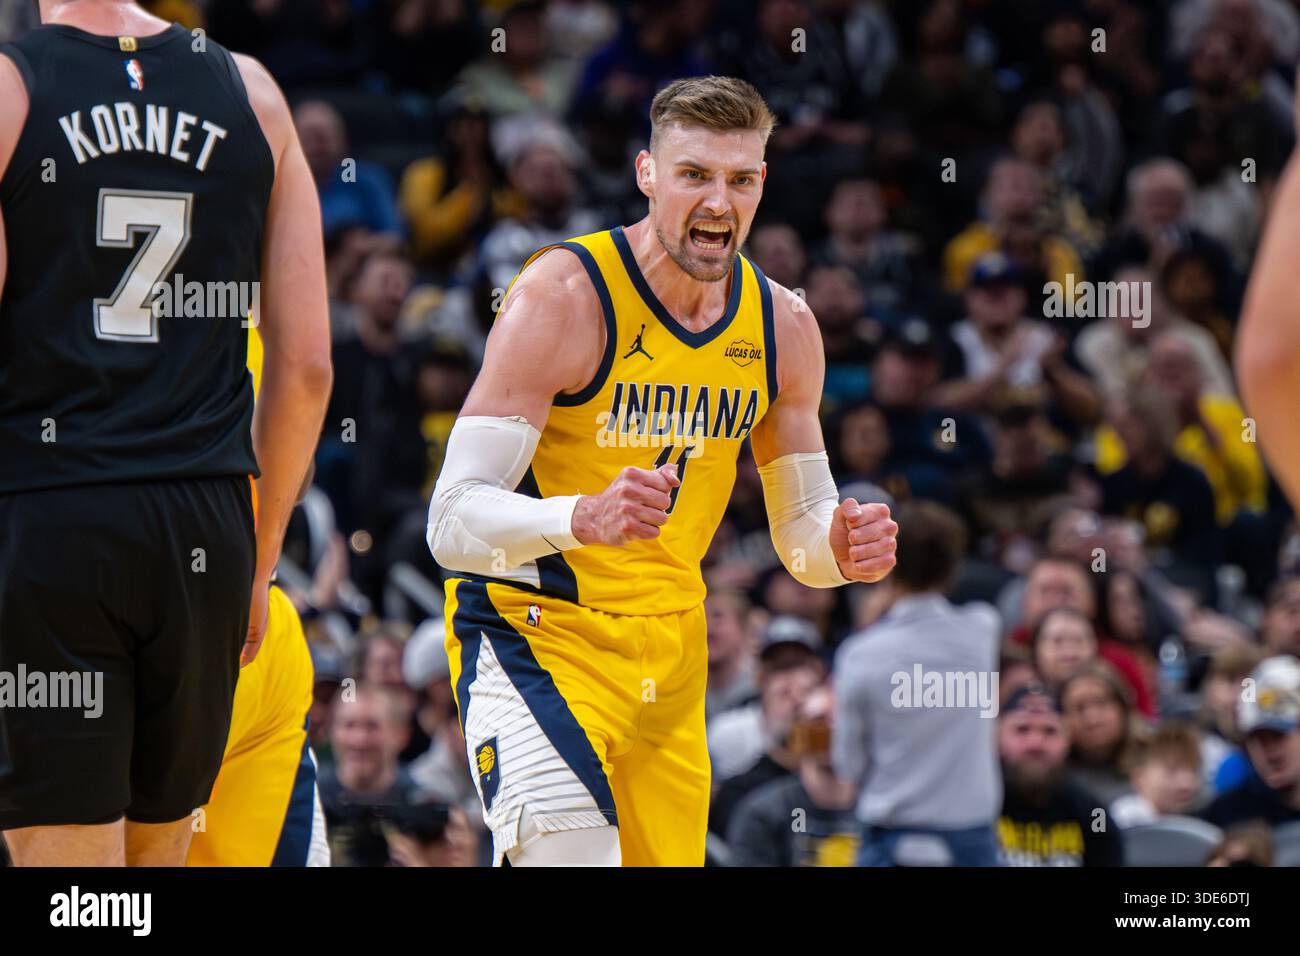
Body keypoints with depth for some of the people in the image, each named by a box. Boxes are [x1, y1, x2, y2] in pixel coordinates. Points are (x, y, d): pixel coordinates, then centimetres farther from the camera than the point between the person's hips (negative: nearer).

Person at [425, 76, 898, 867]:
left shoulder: (783, 326, 1)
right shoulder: (562, 297, -18)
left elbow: (801, 531, 12)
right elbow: (453, 522, -23)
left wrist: (840, 550, -13)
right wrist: (583, 518, -42)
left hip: (672, 651, 6)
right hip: (533, 632, -6)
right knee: (573, 850, -28)